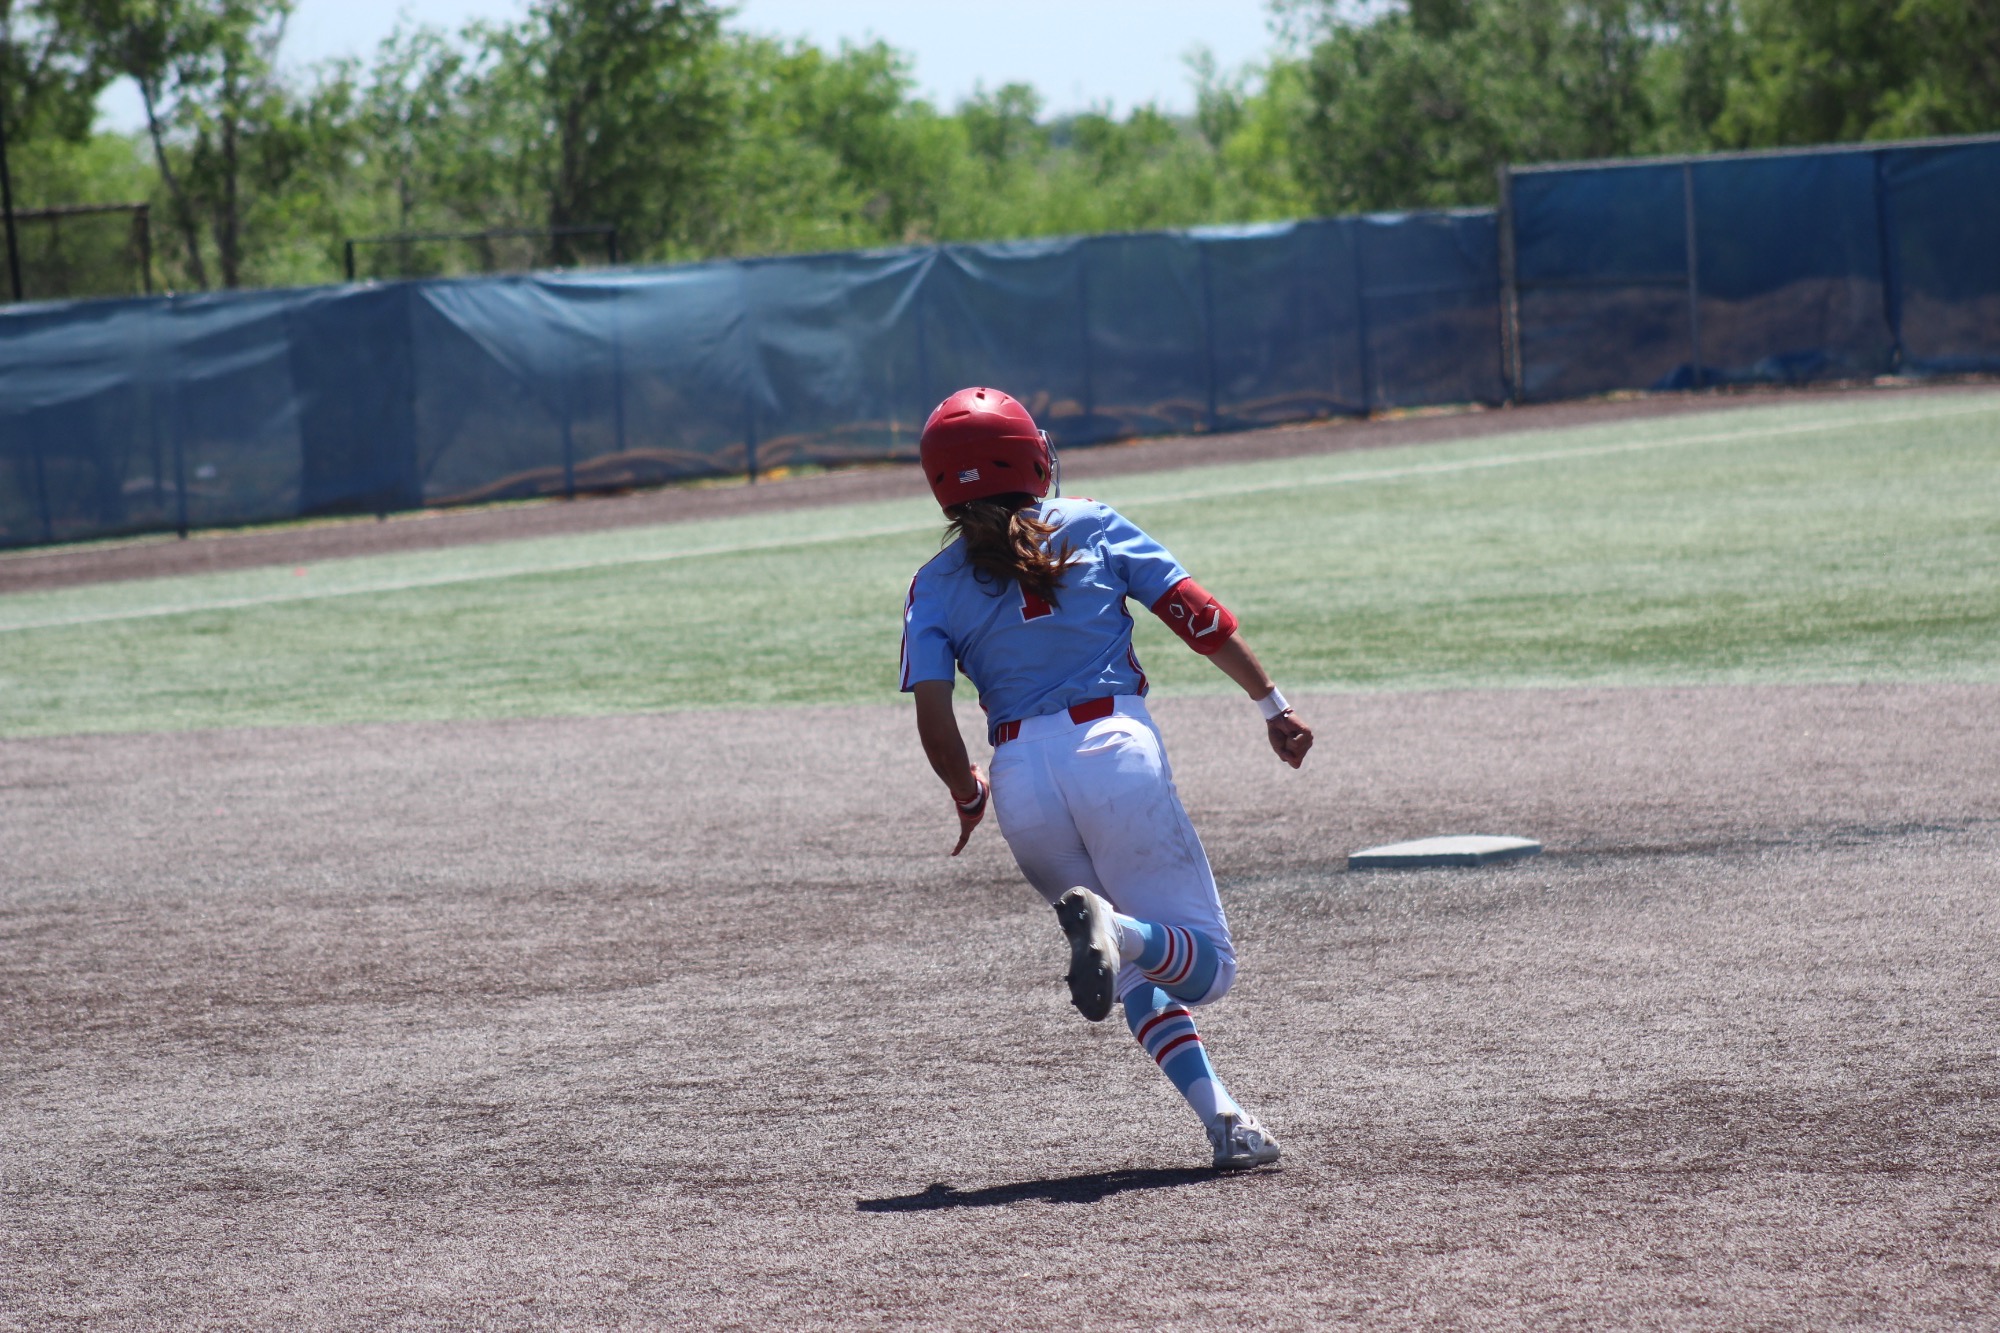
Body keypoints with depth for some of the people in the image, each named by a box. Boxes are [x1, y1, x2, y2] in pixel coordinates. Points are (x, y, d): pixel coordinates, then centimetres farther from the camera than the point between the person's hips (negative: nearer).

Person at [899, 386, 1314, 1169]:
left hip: (1020, 777, 2)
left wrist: (967, 796, 18)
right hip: (1116, 750, -2)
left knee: (1138, 970, 18)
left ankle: (1220, 1117, -6)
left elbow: (935, 724, 0)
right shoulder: (1091, 527, 8)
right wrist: (1271, 703, 11)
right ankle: (1113, 928, -31)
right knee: (1205, 965, 2)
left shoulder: (935, 588, 9)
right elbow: (1198, 617, 4)